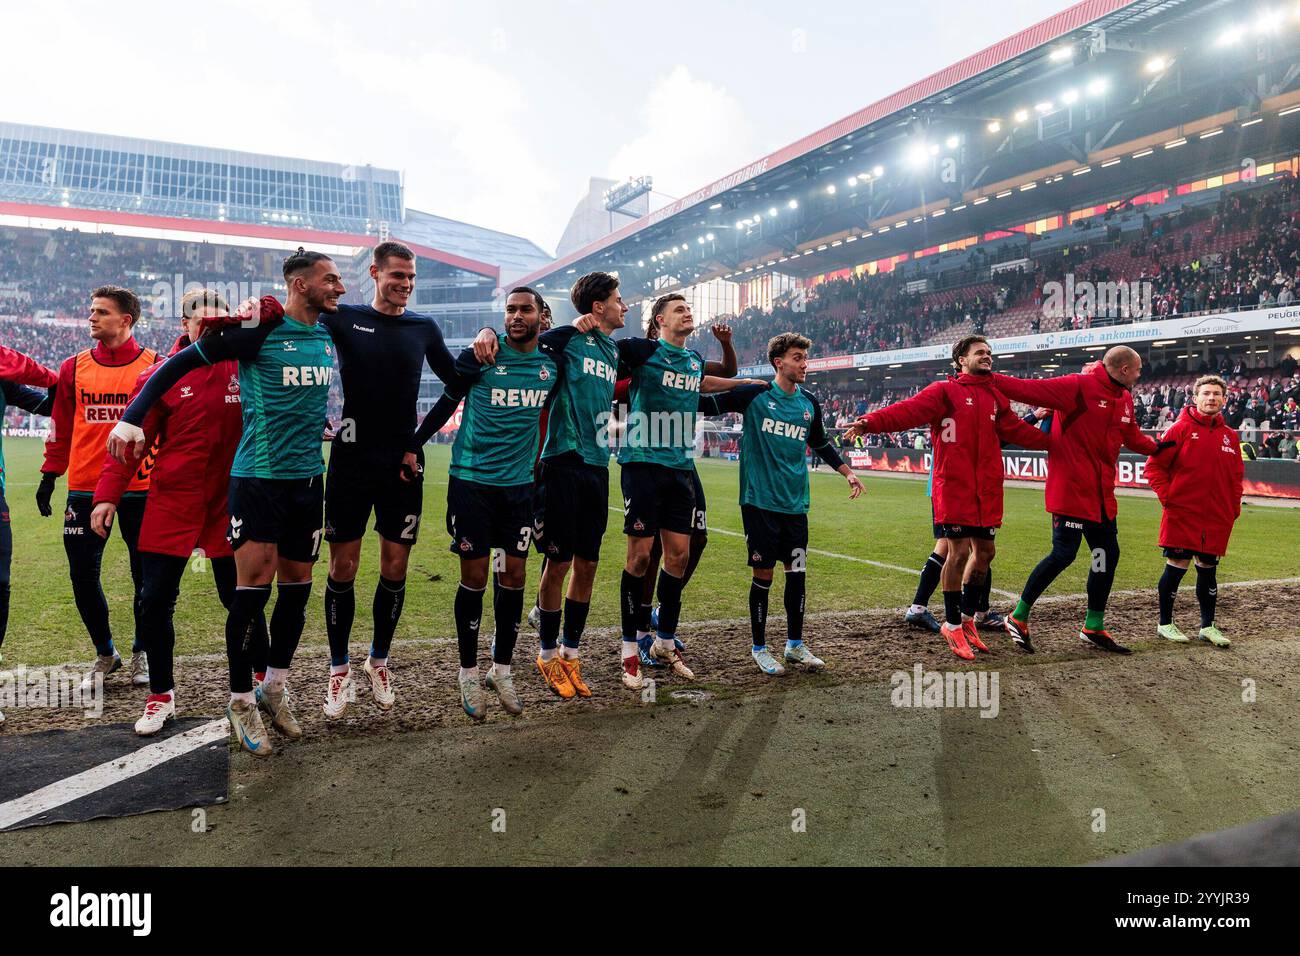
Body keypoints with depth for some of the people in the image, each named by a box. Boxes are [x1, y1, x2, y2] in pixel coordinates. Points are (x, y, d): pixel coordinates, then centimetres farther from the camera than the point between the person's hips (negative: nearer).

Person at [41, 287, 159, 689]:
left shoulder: (154, 366, -1)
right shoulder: (75, 367, 7)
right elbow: (61, 428, 11)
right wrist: (49, 476, 8)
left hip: (139, 488, -3)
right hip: (84, 488, 3)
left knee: (146, 576, 4)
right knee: (83, 575, 5)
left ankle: (142, 652, 24)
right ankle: (105, 654, 23)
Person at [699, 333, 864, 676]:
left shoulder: (809, 403, 9)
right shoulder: (755, 394, -6)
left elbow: (821, 444, 23)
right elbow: (709, 404, -2)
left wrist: (847, 471, 19)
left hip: (795, 504, 5)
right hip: (760, 502, -4)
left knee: (797, 572, 7)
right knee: (763, 574, 1)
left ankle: (795, 644, 24)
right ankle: (759, 647, 17)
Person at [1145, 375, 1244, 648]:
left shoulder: (1230, 436, 10)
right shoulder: (1181, 428, -4)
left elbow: (1236, 478, 17)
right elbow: (1154, 465, -4)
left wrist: (1234, 509, 8)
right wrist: (1167, 496, -10)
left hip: (1216, 518, 4)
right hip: (1182, 513, -4)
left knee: (1208, 569, 10)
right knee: (1176, 567, 0)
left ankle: (1207, 626, 21)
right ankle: (1165, 623, 14)